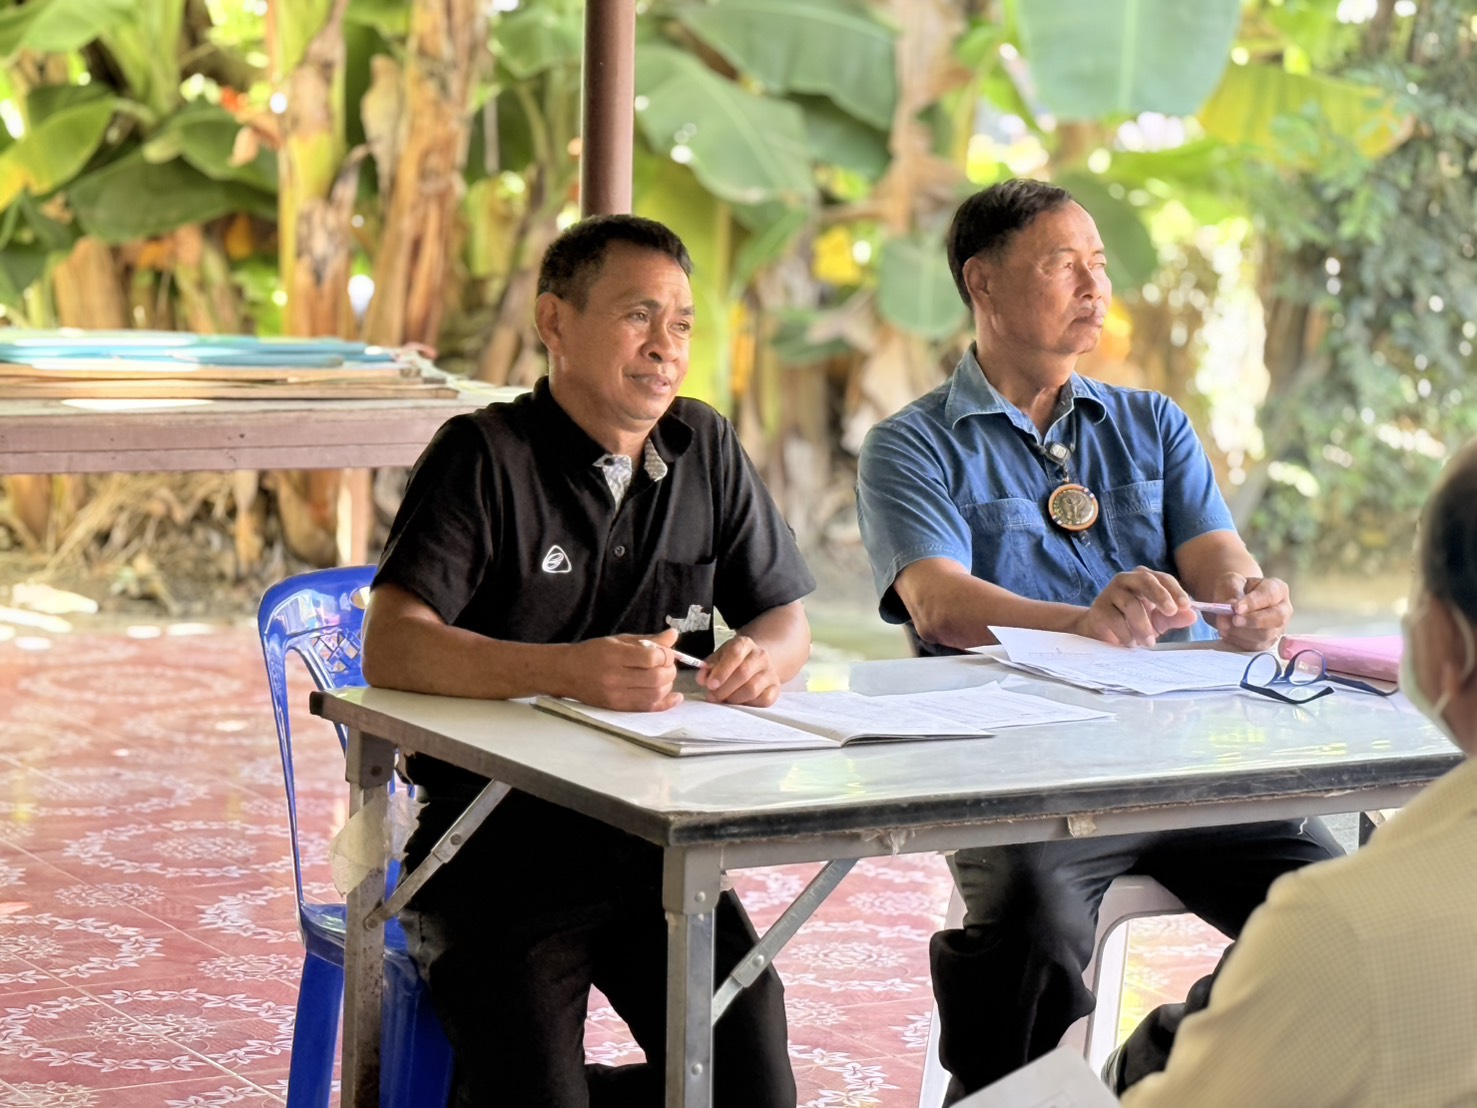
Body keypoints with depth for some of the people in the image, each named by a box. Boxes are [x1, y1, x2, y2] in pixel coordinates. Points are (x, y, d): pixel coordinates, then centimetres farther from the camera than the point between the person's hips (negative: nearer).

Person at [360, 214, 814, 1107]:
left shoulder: (706, 449, 10)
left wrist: (765, 654, -10)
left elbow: (788, 615, 16)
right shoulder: (486, 456, -7)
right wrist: (567, 672, -35)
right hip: (499, 852, -5)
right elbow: (392, 648, -19)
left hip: (656, 843, 5)